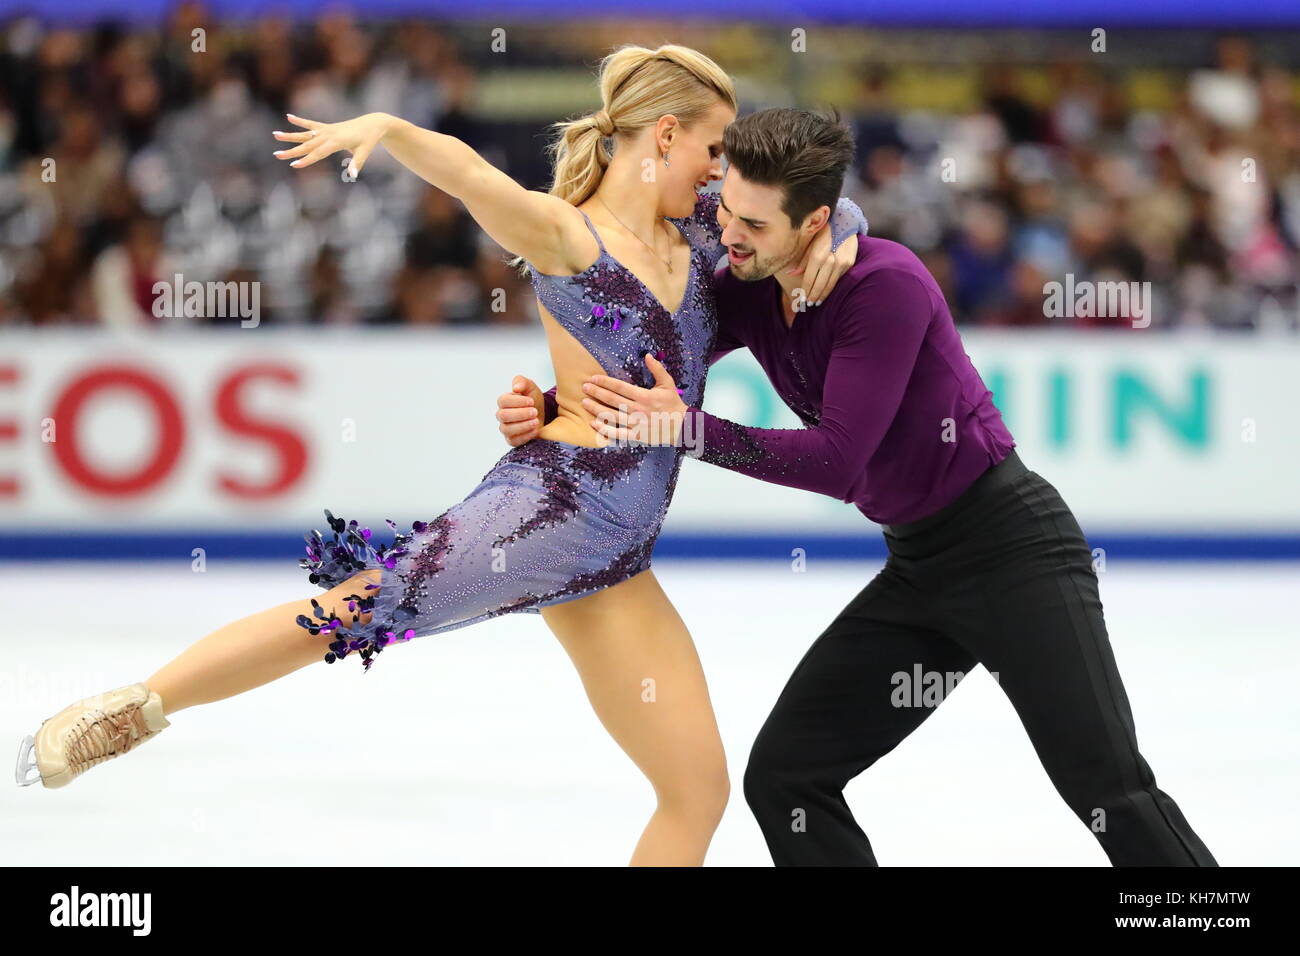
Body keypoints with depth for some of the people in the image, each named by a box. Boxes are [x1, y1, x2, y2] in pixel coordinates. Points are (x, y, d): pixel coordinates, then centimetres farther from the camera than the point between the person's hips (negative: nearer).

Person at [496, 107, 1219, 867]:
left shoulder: (886, 284, -23)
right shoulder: (746, 290, 0)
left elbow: (837, 463, -26)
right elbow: (635, 377, 9)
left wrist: (688, 428, -28)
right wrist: (544, 407, -11)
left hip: (1009, 545, -8)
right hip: (917, 566, 8)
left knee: (1111, 791, -14)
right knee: (782, 776, 2)